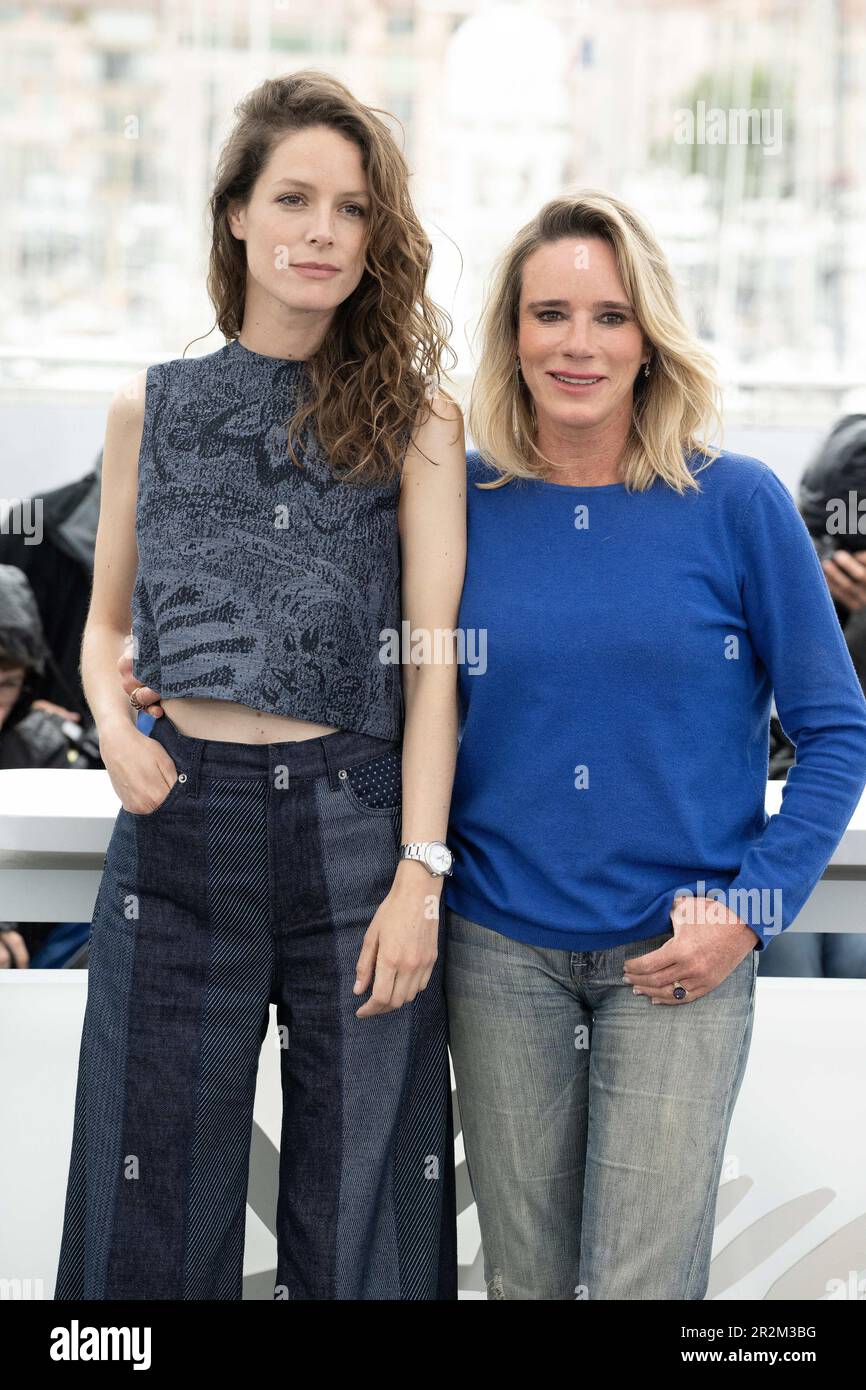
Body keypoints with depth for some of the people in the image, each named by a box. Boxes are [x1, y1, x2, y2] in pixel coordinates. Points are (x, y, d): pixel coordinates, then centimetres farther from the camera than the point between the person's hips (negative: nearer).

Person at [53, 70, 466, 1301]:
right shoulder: (151, 408, 9)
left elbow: (434, 656, -2)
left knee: (358, 1203, 5)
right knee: (159, 1194, 6)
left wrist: (419, 874, -9)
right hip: (182, 822, 2)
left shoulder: (416, 417, 3)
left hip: (356, 821, -1)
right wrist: (113, 723, -3)